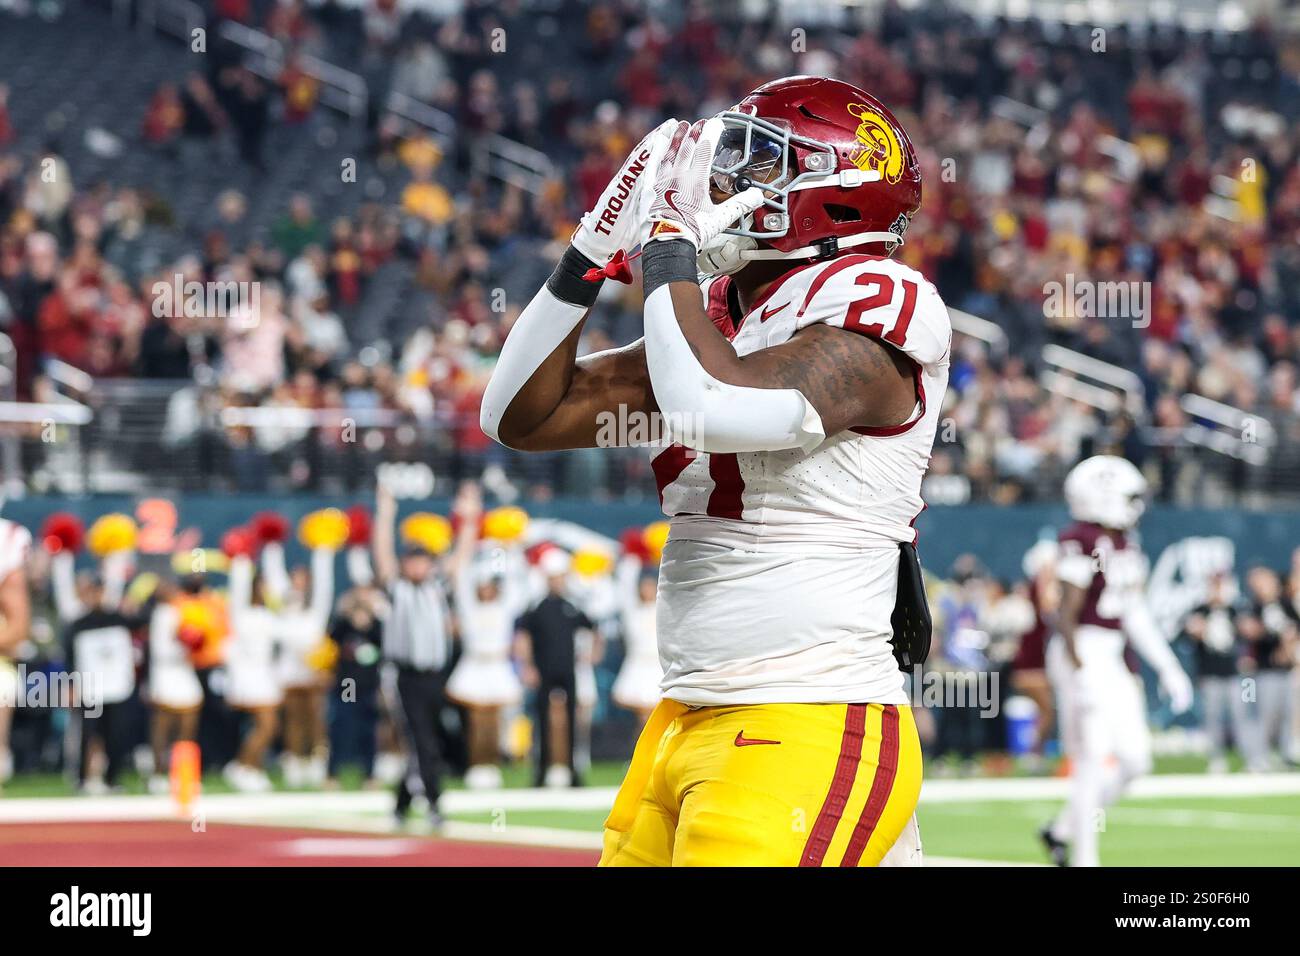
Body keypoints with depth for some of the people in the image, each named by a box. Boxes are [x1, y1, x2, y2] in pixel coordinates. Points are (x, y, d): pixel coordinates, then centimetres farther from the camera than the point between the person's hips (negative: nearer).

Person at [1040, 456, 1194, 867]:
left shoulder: (1127, 545, 12)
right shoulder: (1081, 544, -15)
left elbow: (1136, 615, 17)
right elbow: (1067, 614, -18)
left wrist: (1168, 668, 15)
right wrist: (1080, 674, -24)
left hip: (1111, 660, 9)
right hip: (1083, 654, -9)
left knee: (1134, 760, 8)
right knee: (1093, 762, -7)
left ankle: (1061, 830, 21)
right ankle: (1084, 857, 1)